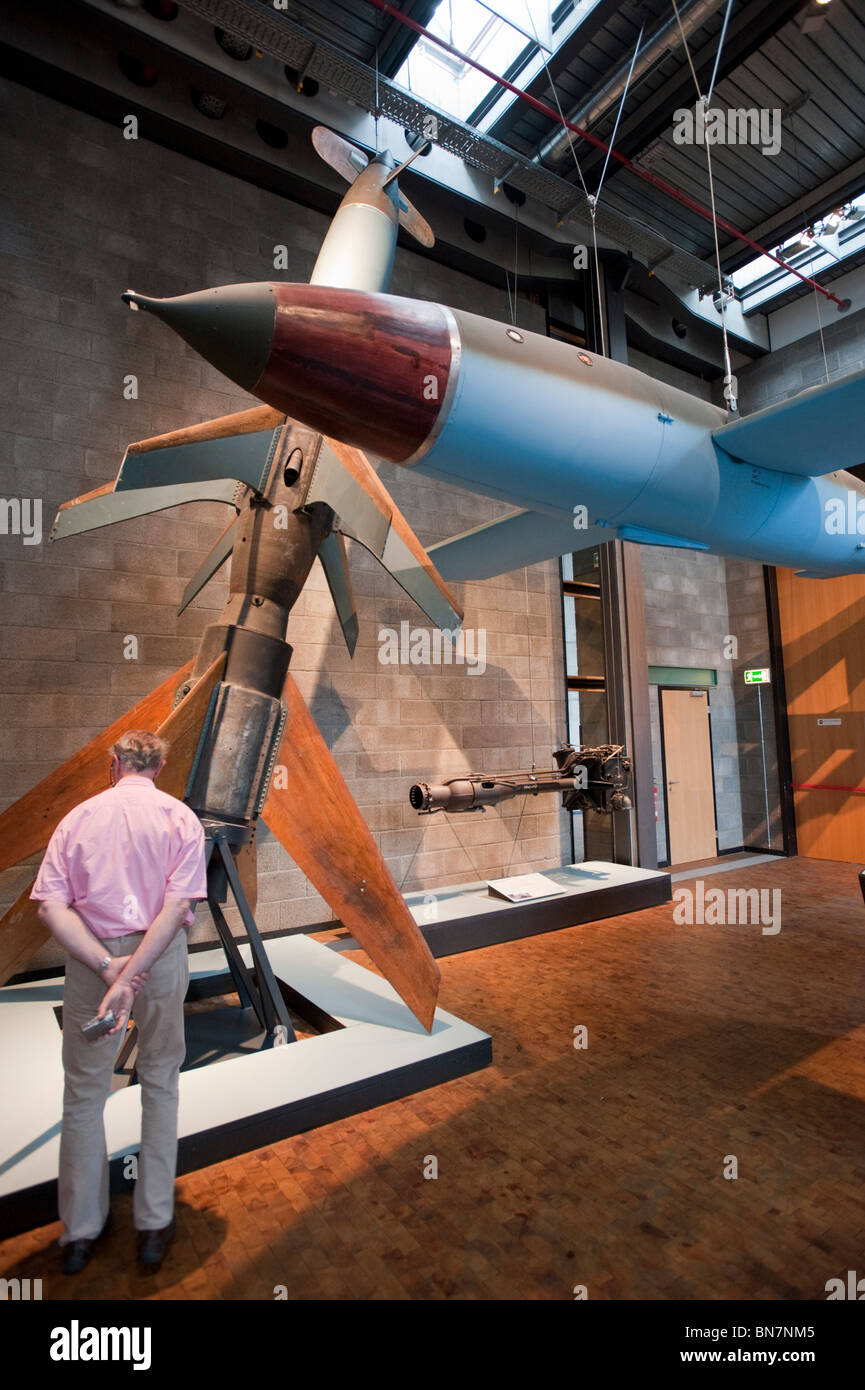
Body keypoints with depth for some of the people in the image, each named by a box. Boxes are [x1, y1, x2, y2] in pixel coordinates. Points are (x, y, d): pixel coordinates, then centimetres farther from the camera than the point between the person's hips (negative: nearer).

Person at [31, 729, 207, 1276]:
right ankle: (155, 1225, 30)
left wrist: (106, 965, -12)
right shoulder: (180, 817, -4)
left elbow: (51, 906, -9)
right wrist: (132, 975, -15)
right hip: (160, 958, -1)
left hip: (89, 959, 1)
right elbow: (178, 905, -16)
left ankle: (80, 1231, 35)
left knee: (84, 1092, 20)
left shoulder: (80, 816, 1)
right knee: (160, 1083, 19)